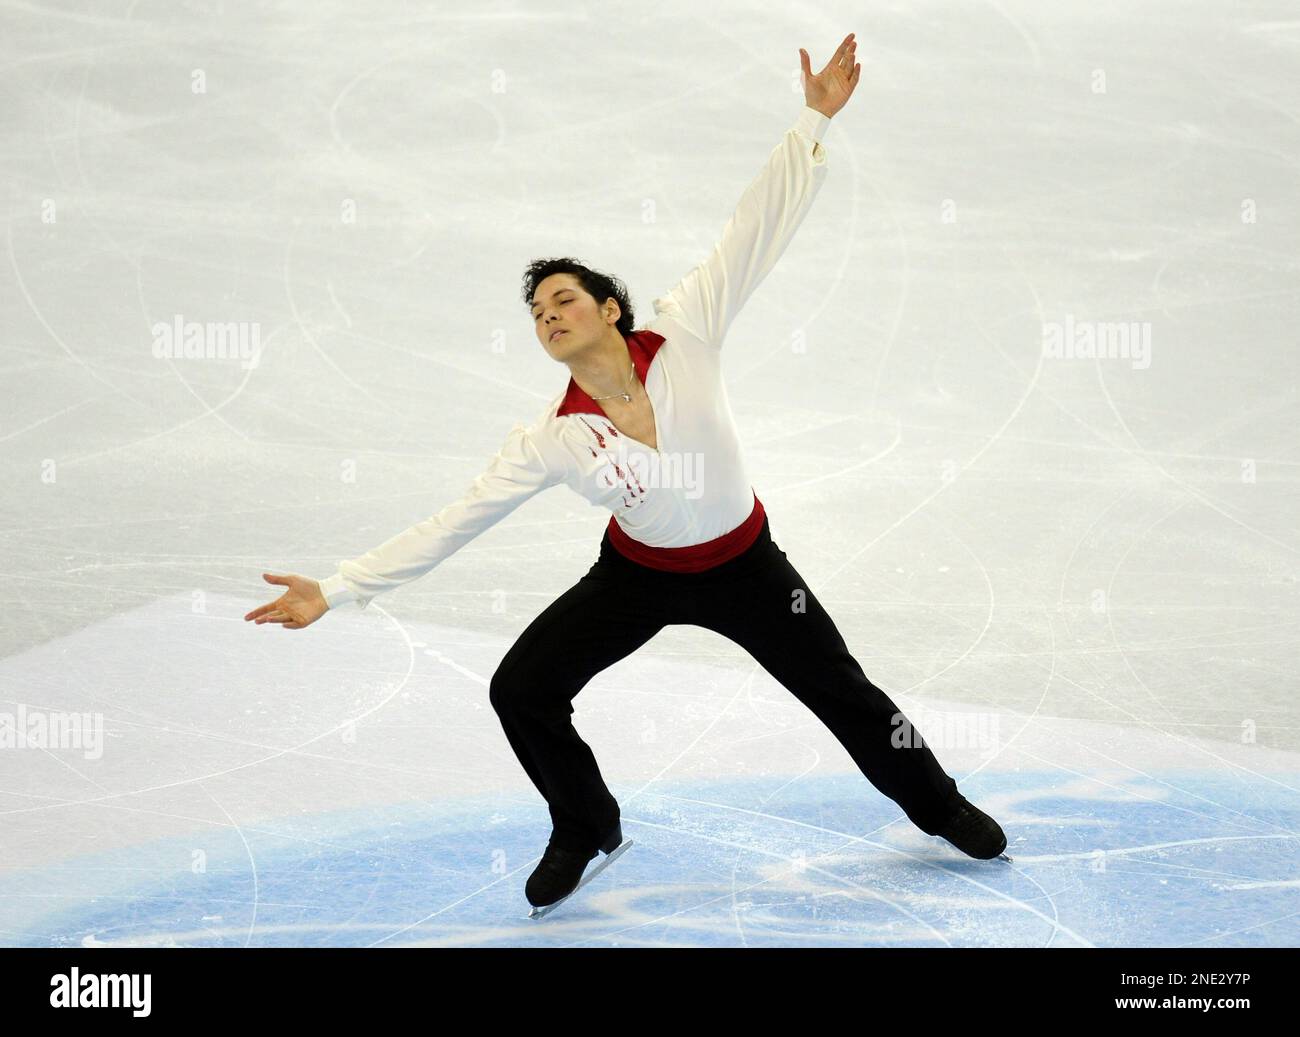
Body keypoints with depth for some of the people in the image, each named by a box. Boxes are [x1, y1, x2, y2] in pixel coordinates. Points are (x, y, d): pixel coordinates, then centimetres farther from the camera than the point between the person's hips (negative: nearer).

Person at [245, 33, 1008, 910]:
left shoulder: (684, 335, -23)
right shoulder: (549, 441, -20)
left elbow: (756, 235, -22)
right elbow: (452, 525, -18)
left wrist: (814, 121, -26)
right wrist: (336, 589, -22)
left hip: (743, 566, -1)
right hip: (637, 574, 1)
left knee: (845, 693, 10)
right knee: (519, 691, -7)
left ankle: (937, 804, 39)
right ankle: (584, 831, 20)